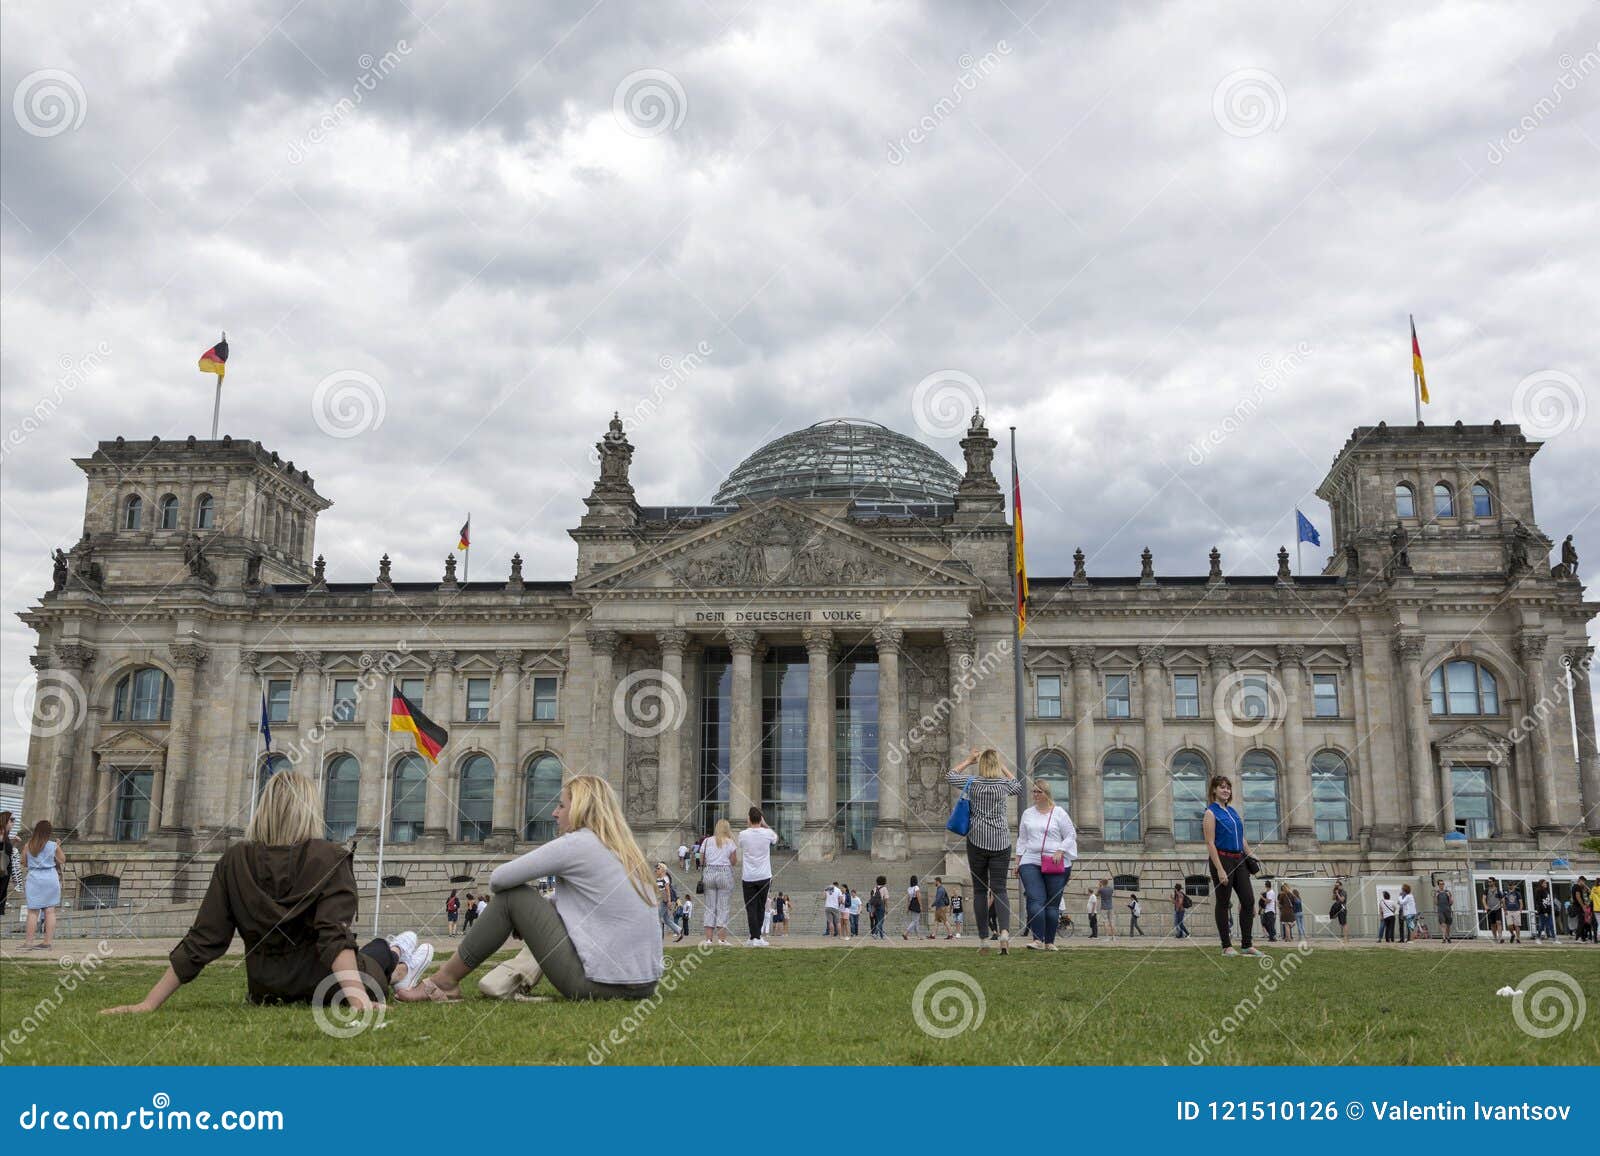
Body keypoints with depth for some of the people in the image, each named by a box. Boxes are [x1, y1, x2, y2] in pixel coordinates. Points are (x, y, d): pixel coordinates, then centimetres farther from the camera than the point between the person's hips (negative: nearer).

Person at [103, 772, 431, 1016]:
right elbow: (336, 936, -31)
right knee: (384, 949, 31)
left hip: (266, 991, 4)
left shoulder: (235, 862, -7)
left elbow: (201, 942, -9)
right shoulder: (330, 859, -18)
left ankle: (396, 969, 58)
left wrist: (149, 1004, -5)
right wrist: (359, 1002, -39)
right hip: (326, 989, -4)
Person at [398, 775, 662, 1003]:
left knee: (512, 896, 3)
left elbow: (498, 879, -3)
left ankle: (444, 981, 14)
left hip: (604, 984, -8)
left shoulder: (576, 844, -7)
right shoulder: (626, 850, 16)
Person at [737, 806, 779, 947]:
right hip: (764, 876, 1)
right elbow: (776, 836, 20)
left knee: (751, 908, 1)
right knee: (761, 907, 13)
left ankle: (755, 937, -7)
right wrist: (764, 824, 17)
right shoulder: (767, 833, -6)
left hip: (748, 877, -1)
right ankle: (757, 935, 16)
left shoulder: (743, 834, -6)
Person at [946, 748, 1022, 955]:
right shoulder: (1004, 784, 0)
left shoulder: (972, 782, -2)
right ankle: (1004, 931, -24)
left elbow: (950, 775, 17)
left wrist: (968, 760, 23)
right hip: (1001, 842, 0)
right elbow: (1019, 786, 25)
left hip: (977, 841, 0)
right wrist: (1002, 766, 25)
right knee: (999, 889, -1)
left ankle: (983, 940, 5)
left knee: (980, 890, 7)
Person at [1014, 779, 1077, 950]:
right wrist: (1017, 861, 13)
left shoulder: (1059, 812, 4)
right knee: (1036, 901, -14)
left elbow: (1071, 835, 3)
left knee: (1052, 904, 0)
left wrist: (1060, 852, -10)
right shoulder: (1028, 814, 15)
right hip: (1031, 862, 2)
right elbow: (1022, 839, 19)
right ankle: (1037, 939, -17)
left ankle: (1050, 942, 6)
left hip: (1056, 864, -2)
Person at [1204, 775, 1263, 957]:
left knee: (1249, 900, 3)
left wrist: (1251, 857, 11)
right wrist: (1220, 869, -19)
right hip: (1222, 859, -7)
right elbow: (1210, 843, -13)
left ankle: (1246, 945, 11)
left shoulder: (1232, 811, 15)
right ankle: (1227, 946, 5)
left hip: (1239, 860, 7)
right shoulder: (1211, 813, -7)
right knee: (1223, 903, -1)